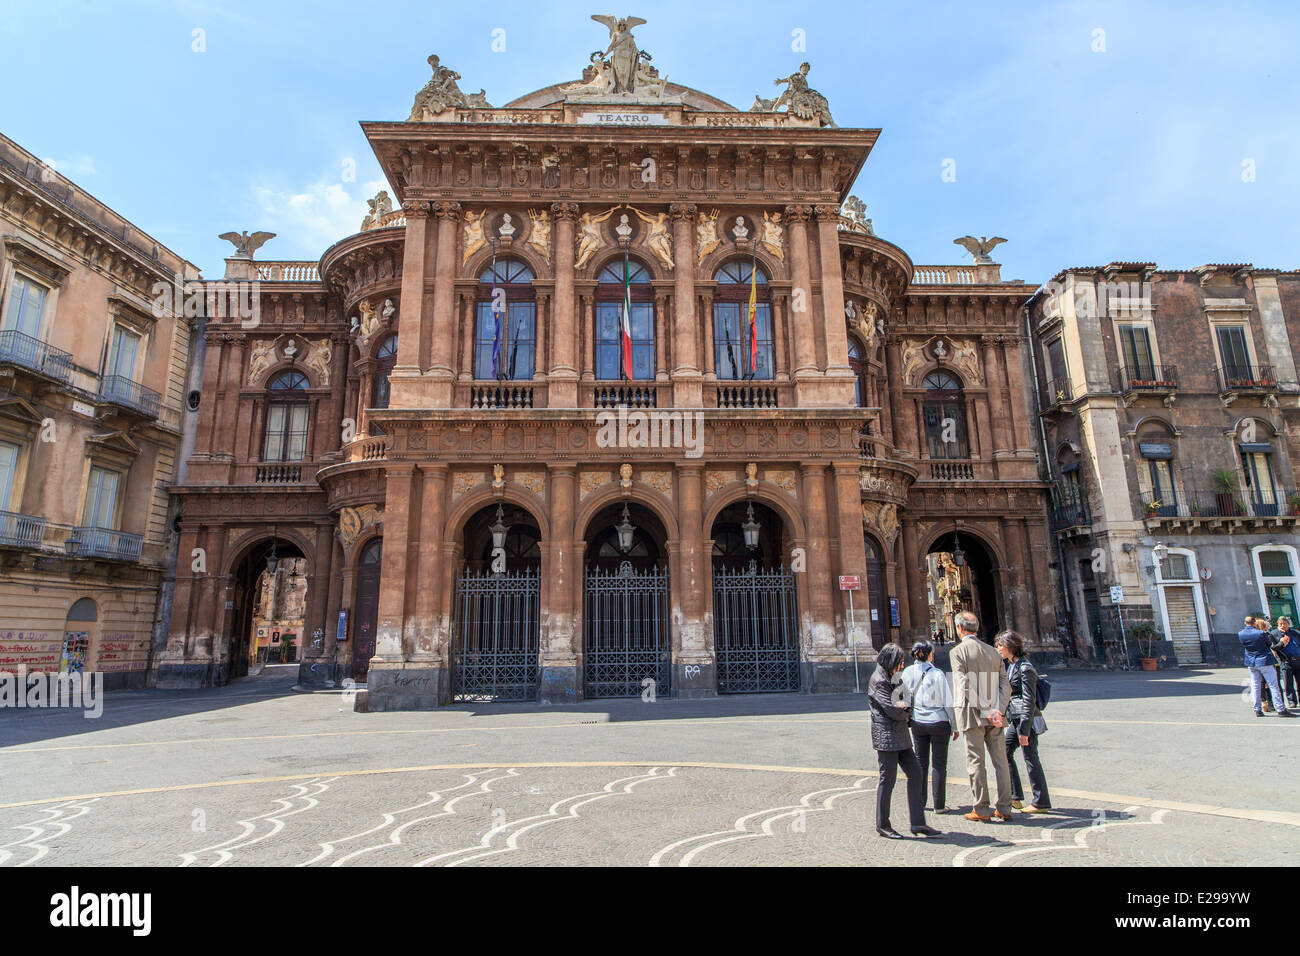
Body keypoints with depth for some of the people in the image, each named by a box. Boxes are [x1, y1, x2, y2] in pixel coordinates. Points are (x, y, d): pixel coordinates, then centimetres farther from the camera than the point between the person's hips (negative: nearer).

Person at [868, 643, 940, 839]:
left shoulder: (889, 678, 17)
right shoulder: (878, 680, -14)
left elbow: (897, 702, 18)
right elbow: (891, 709, -18)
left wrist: (902, 704, -4)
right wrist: (905, 712, 1)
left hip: (899, 734, 10)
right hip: (886, 734, -10)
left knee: (915, 772, 6)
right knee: (888, 778, -3)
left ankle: (917, 823, 11)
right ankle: (882, 825, 10)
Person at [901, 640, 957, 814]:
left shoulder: (907, 673, -5)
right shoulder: (937, 674, -14)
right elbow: (948, 702, -9)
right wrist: (955, 726, 2)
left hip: (917, 723, 3)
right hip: (938, 722, -3)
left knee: (920, 762, 15)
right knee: (939, 764, 7)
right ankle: (939, 805, 12)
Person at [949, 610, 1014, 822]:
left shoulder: (958, 652, -8)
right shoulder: (992, 651, 10)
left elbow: (966, 686, -17)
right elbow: (1005, 685, 3)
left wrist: (986, 711, -16)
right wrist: (997, 710, -6)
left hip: (972, 714, -5)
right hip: (994, 716, 5)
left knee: (976, 761, 1)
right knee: (1000, 761, 11)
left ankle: (981, 810, 6)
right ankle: (1004, 808, 16)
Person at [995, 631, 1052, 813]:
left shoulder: (1025, 668, -17)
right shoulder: (1011, 665, 11)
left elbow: (1029, 701, -19)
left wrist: (1024, 730, -20)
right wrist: (1008, 717, 22)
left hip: (1026, 719, -10)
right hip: (1015, 719, 10)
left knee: (1031, 759, -1)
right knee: (1004, 752, 11)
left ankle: (1041, 803, 11)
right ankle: (1015, 796, 20)